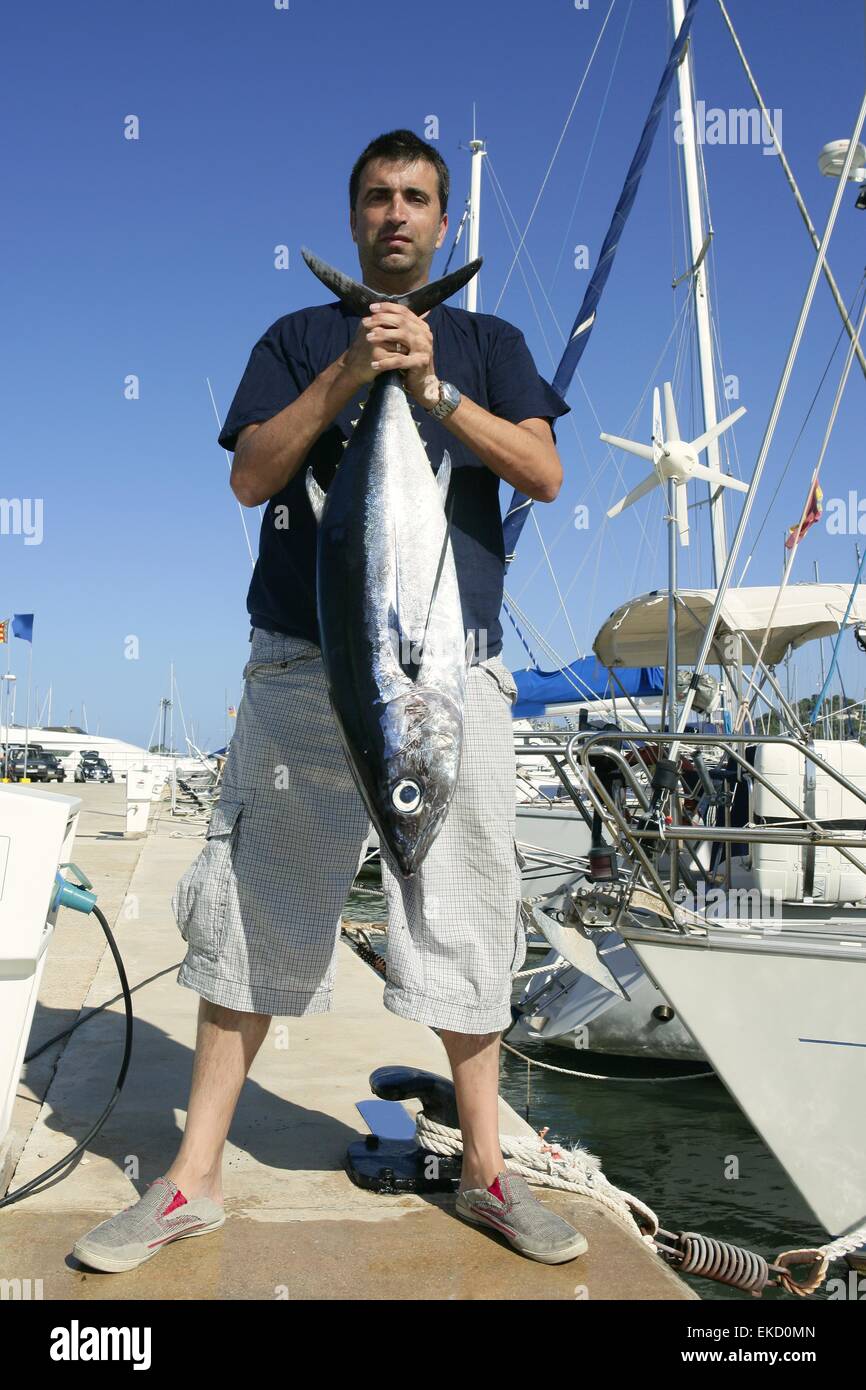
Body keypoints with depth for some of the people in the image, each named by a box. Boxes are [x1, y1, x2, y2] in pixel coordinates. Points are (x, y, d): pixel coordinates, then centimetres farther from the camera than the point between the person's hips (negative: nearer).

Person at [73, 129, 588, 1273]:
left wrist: (433, 388, -9)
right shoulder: (298, 339, 16)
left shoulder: (490, 344, 18)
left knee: (467, 914, 3)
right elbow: (250, 478, 1)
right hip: (304, 662, 0)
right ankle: (194, 1181, 14)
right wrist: (348, 375, -10)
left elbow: (544, 473, 2)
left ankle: (486, 1171, 19)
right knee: (253, 912, 1)